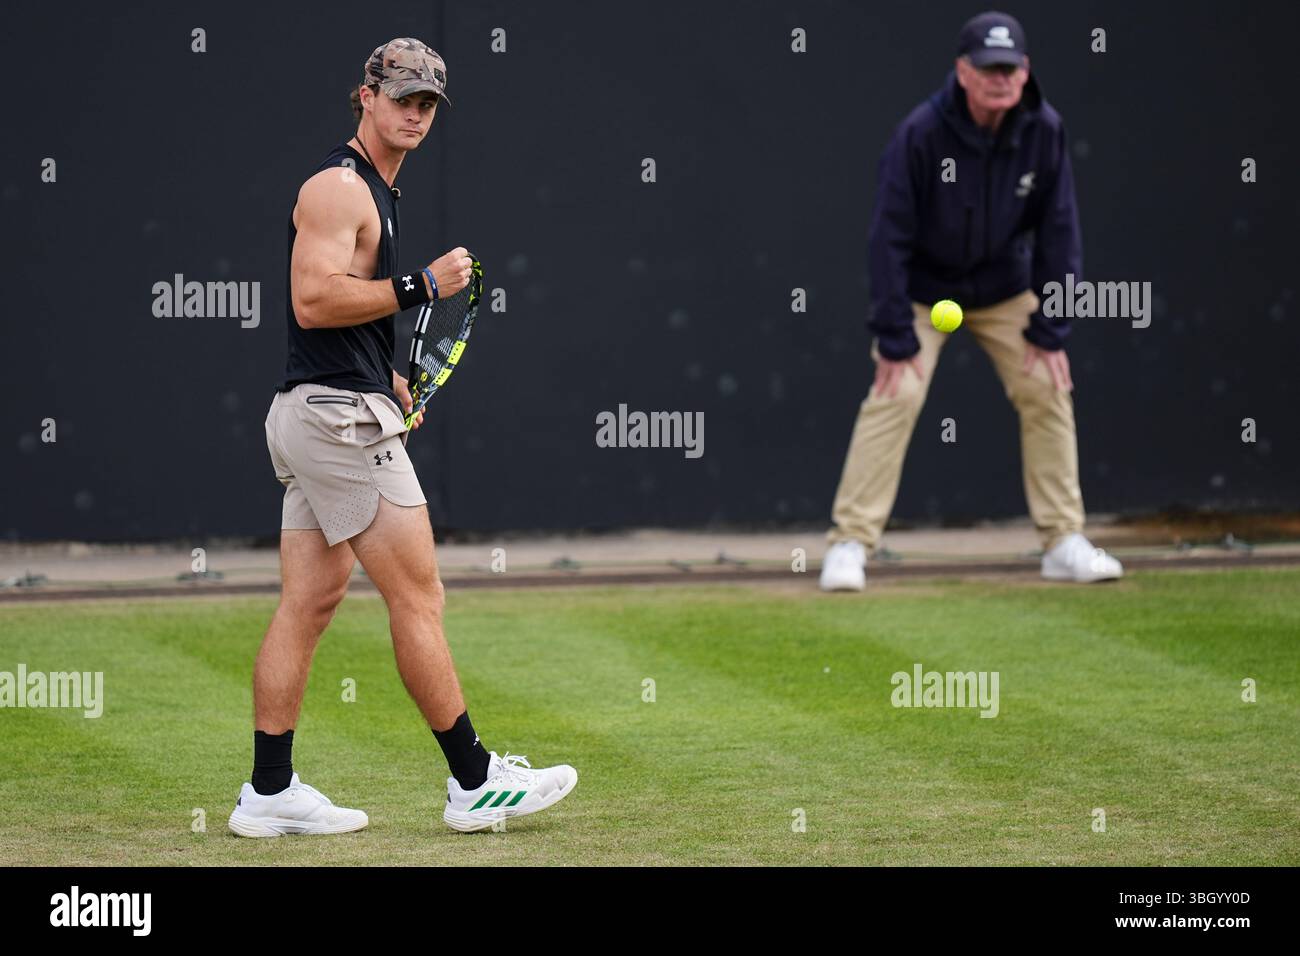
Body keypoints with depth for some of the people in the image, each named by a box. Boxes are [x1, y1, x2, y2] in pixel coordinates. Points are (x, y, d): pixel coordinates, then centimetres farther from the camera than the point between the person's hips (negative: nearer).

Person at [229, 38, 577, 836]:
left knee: (309, 604, 7)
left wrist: (387, 378, 16)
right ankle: (474, 783, -1)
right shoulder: (338, 186, -11)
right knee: (418, 596, -6)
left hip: (312, 415, 10)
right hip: (341, 418, -10)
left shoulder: (376, 192, 21)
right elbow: (313, 300, -21)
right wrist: (421, 285, -18)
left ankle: (270, 793, 6)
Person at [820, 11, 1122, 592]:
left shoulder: (1044, 131, -16)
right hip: (924, 287, -3)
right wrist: (895, 338, -24)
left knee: (1047, 391, -3)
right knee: (894, 397, -16)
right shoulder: (921, 133, -26)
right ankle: (849, 544, -12)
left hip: (1004, 287, 4)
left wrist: (1049, 330, -11)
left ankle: (1063, 543, 6)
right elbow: (890, 237, -22)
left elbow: (1059, 233, -9)